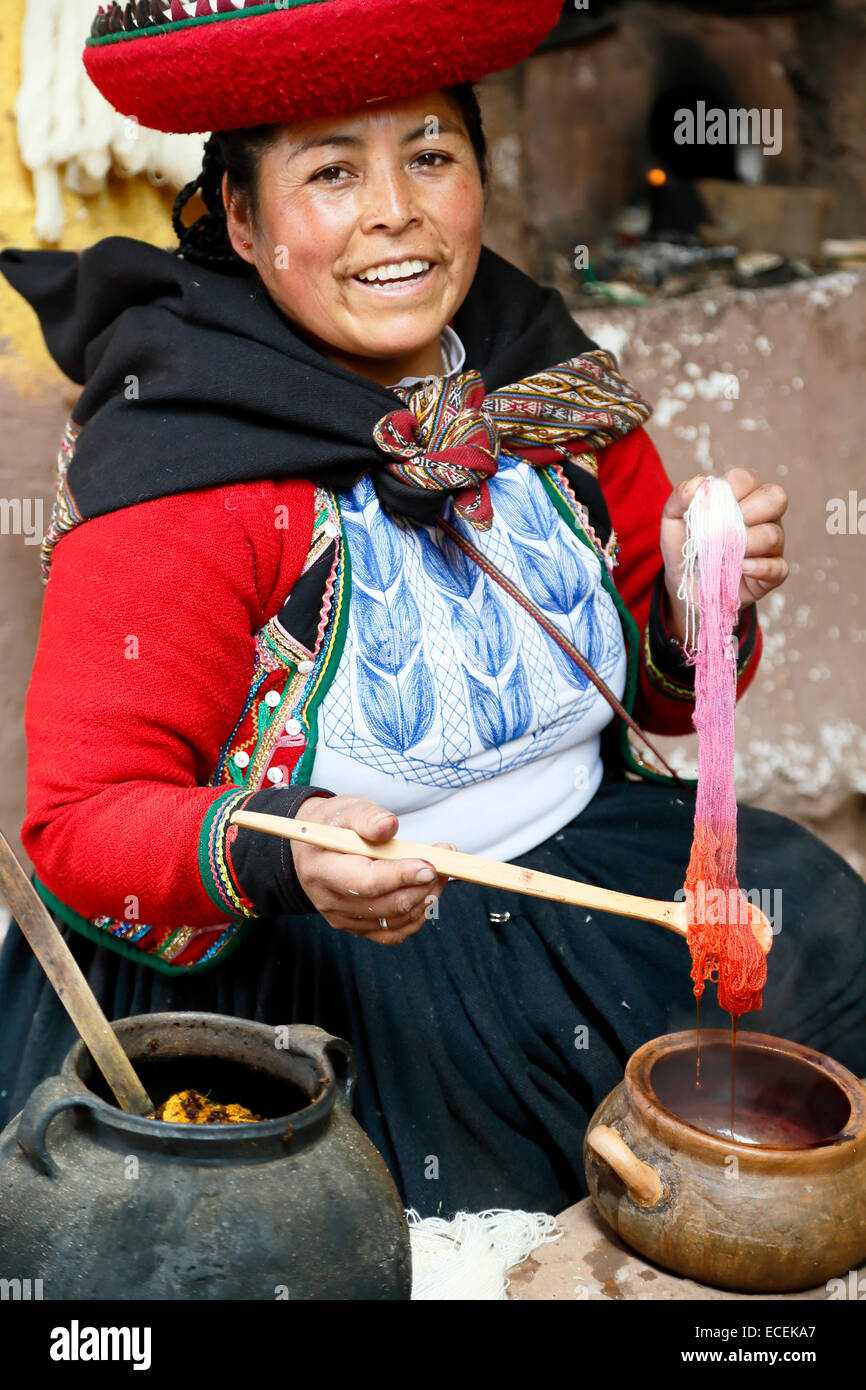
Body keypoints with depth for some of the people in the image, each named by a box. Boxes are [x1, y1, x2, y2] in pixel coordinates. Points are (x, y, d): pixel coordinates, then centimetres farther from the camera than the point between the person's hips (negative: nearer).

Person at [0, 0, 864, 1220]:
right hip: (283, 963, -5)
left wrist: (698, 600, -11)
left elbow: (659, 692, 12)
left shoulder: (555, 387, 1)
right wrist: (277, 857, -36)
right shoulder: (180, 472, -16)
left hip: (578, 879, 6)